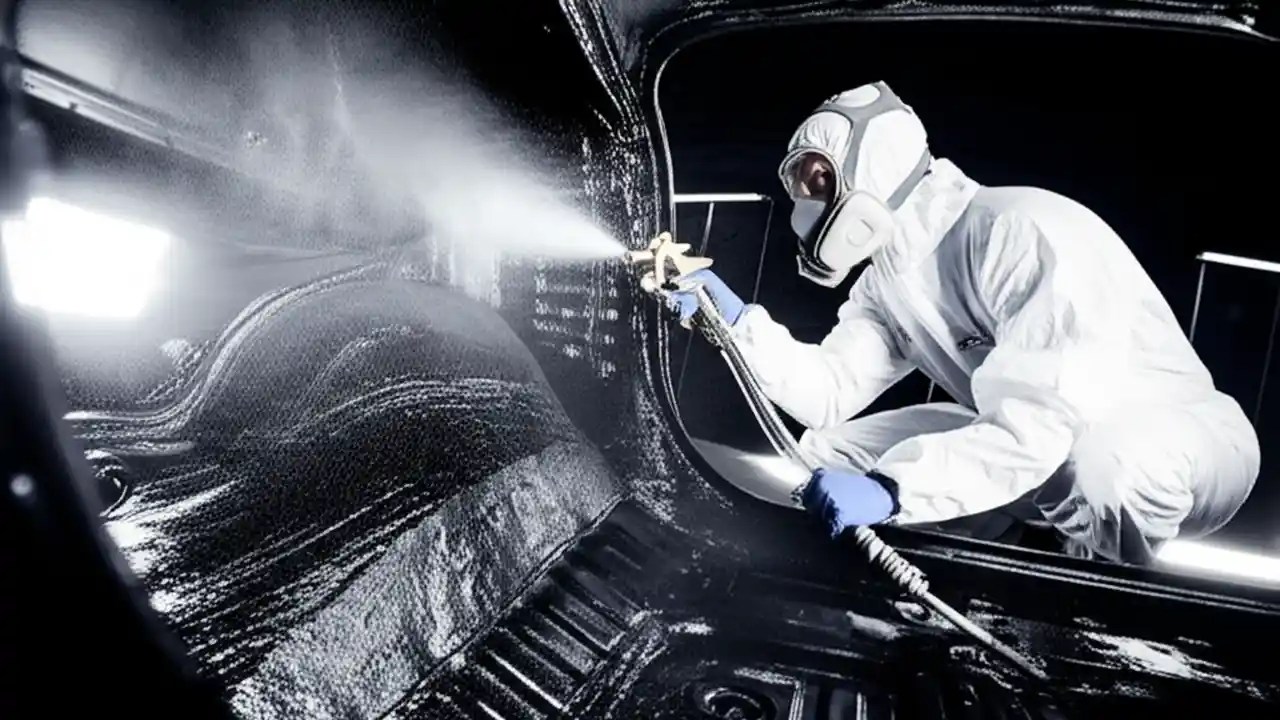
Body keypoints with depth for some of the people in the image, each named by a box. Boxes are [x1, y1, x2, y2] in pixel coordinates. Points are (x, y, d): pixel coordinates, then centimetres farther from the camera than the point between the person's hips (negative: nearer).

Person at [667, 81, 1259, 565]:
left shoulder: (1021, 229, -27)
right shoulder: (887, 280, 2)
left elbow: (1047, 417, -35)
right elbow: (832, 392, -4)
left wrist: (892, 489, -42)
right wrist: (738, 322, -17)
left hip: (1187, 438, -7)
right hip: (1028, 440, 7)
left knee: (1102, 458, -44)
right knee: (827, 450, -3)